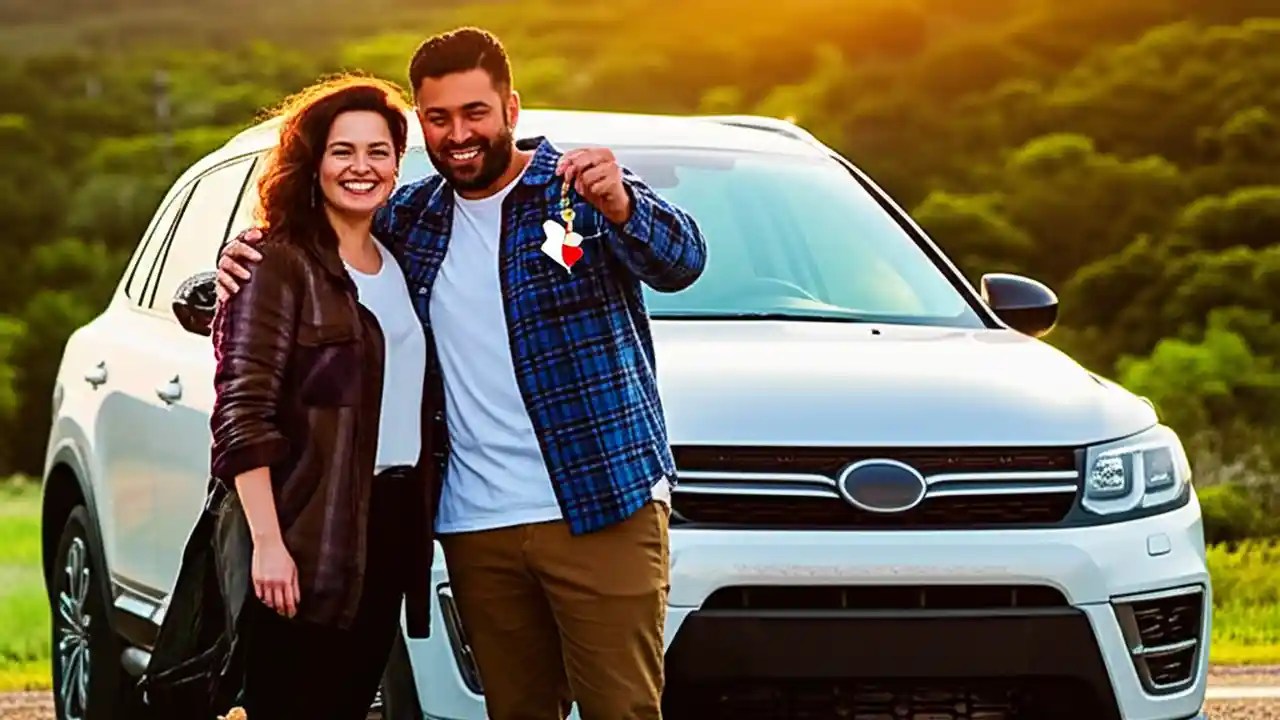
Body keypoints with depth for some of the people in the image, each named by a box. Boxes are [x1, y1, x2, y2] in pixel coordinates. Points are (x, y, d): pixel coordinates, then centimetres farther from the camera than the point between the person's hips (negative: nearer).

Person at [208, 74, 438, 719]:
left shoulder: (400, 265, 16)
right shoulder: (280, 266, -6)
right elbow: (242, 412, -13)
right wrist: (267, 541, -19)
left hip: (393, 523, 7)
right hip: (307, 538, -7)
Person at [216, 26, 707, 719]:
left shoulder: (583, 187, -1)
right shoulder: (408, 218, 11)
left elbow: (680, 262, -16)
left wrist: (619, 205, -38)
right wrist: (245, 264, 1)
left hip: (605, 506, -4)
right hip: (477, 525, 4)